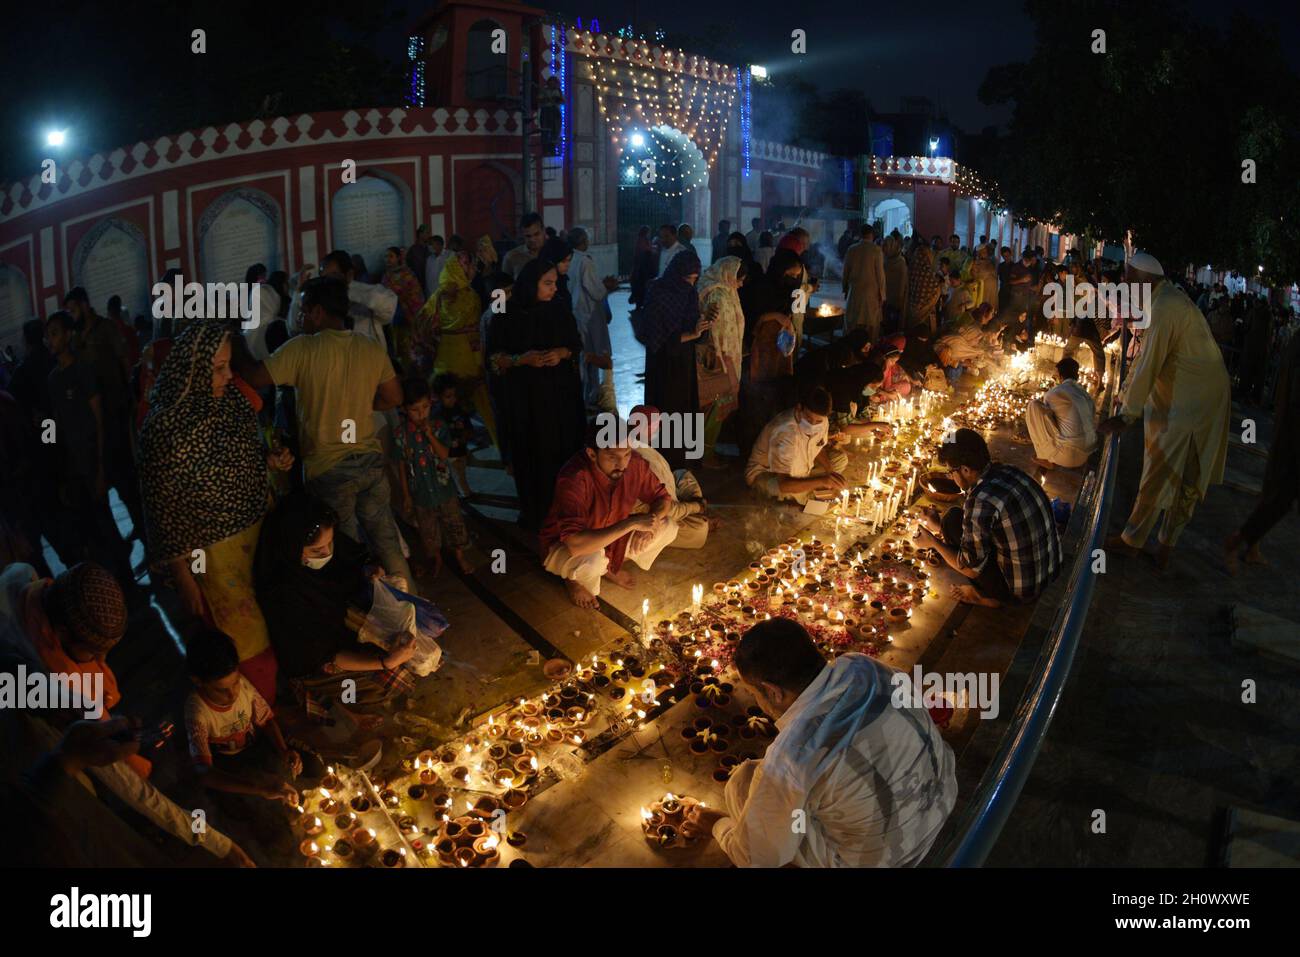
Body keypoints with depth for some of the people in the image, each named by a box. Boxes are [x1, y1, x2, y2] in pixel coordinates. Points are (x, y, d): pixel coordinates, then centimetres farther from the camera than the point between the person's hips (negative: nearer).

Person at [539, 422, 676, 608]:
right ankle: (574, 579, 1)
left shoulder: (634, 464, -20)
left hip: (612, 538, 6)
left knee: (668, 527, -9)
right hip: (564, 547, -6)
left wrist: (651, 522, -26)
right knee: (593, 560, -38)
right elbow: (576, 546, -45)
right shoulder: (573, 479, -37)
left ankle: (610, 567, 13)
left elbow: (663, 497, -3)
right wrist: (632, 523, -42)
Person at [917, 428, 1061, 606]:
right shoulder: (1008, 471, -3)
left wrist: (933, 541, -2)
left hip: (1020, 590, -8)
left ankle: (988, 595, 8)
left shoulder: (980, 502, -27)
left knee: (953, 519, -5)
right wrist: (940, 526, 19)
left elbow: (972, 569, -16)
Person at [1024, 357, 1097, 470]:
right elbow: (1094, 424, 18)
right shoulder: (1085, 393, 11)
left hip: (1068, 455, -8)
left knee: (1033, 405, -3)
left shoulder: (1055, 392, -8)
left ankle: (1049, 458, 5)